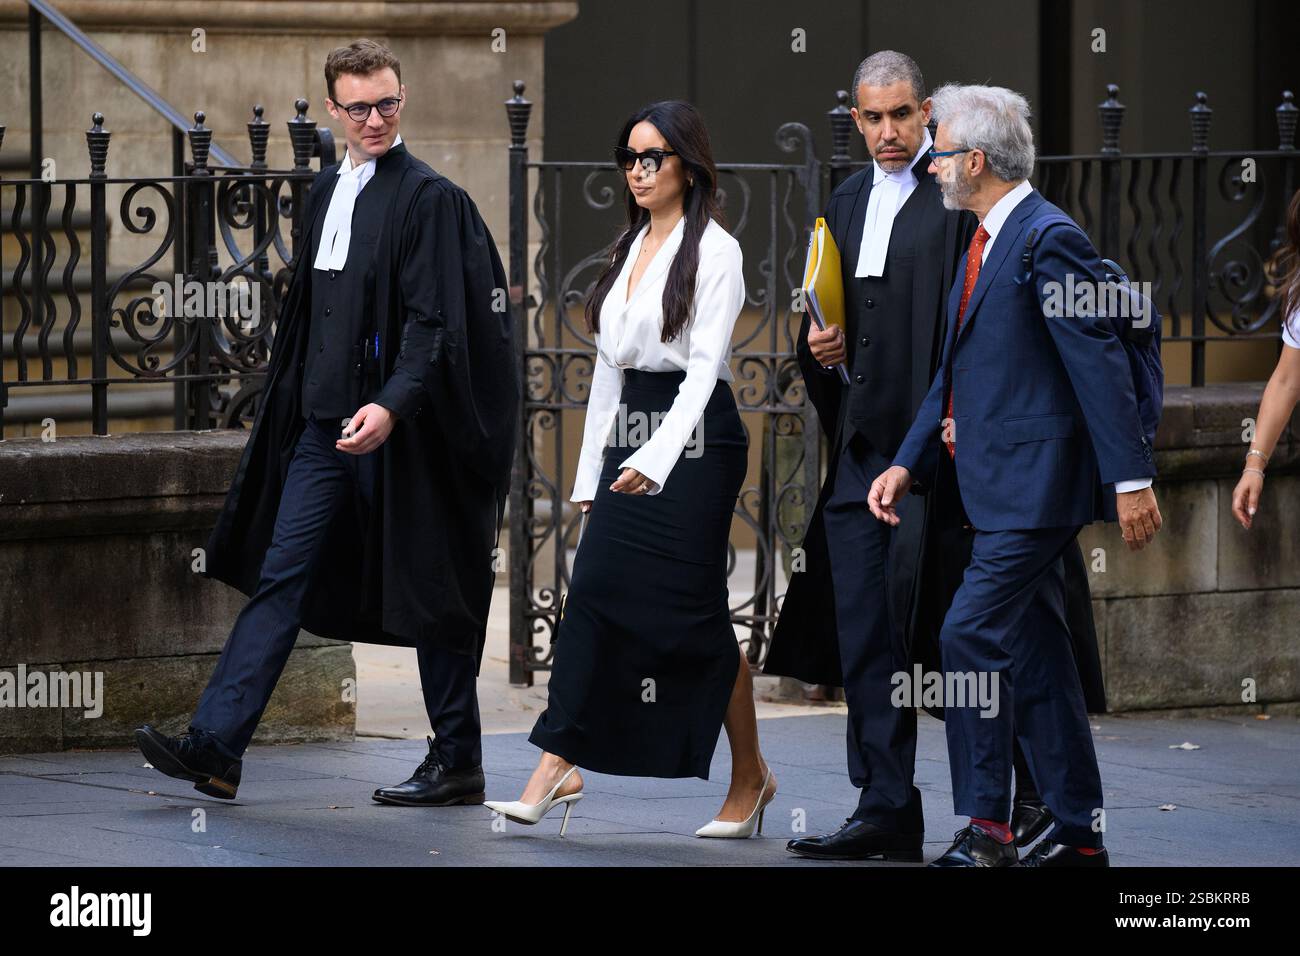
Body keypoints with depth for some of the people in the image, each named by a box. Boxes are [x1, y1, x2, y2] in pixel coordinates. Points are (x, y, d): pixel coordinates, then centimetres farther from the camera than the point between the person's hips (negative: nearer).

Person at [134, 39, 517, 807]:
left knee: (425, 596, 1)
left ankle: (459, 765, 11)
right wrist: (292, 403, 21)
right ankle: (216, 749, -5)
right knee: (279, 577, 0)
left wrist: (392, 404, -30)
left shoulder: (430, 200, -10)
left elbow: (435, 322, -17)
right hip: (322, 427, 7)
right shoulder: (327, 191, 13)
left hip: (398, 431, -7)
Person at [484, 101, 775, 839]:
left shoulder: (714, 250, -8)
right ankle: (558, 771, -8)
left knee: (695, 613, -2)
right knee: (593, 595, -4)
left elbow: (705, 364, -17)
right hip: (630, 439, 7)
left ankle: (751, 775, 13)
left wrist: (657, 458, -29)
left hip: (695, 441, -7)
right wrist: (591, 472, 15)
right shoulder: (631, 250, 15)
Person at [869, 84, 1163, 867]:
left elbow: (1101, 363, -18)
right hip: (1000, 483, 10)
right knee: (1034, 654, 11)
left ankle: (985, 826, -9)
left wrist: (1131, 478, -21)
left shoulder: (1048, 240, -14)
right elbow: (959, 369, 22)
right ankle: (1079, 834, 16)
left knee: (973, 636, -14)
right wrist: (908, 464, 16)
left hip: (1035, 484, -10)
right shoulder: (985, 243, 16)